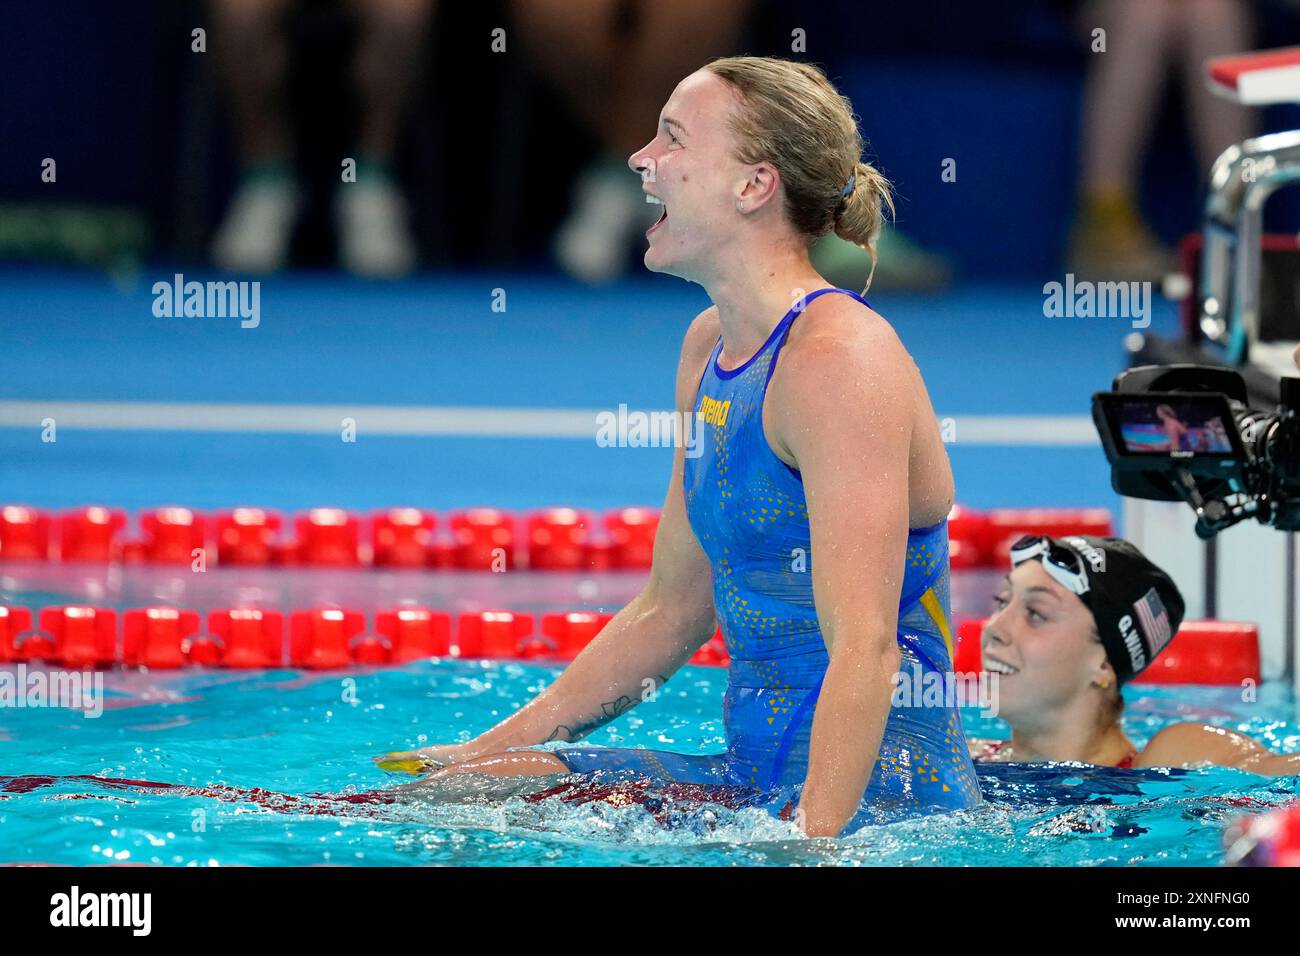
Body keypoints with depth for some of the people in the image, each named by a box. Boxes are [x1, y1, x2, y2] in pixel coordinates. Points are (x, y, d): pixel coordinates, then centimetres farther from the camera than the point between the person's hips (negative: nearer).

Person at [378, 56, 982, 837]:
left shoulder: (840, 358, -17)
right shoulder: (710, 348, 13)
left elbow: (865, 646, -24)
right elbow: (670, 612, 21)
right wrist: (497, 746, 17)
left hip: (877, 797, -9)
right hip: (758, 772, 9)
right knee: (461, 788, 2)